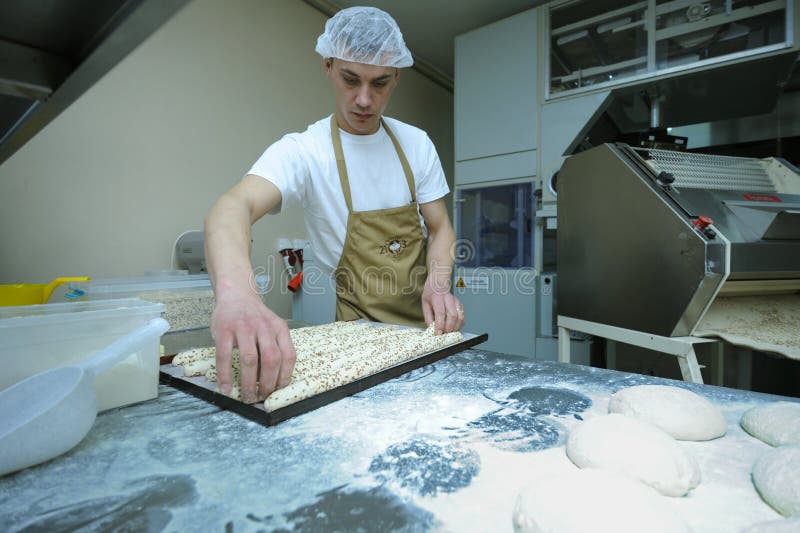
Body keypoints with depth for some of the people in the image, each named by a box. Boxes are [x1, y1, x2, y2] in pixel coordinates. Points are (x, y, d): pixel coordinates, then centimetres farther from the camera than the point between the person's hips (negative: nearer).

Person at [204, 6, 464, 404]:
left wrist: (438, 281, -19)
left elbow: (440, 228, 3)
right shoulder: (303, 151, -14)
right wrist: (235, 292, -54)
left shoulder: (416, 143, 0)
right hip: (359, 326, -3)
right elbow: (234, 206, -32)